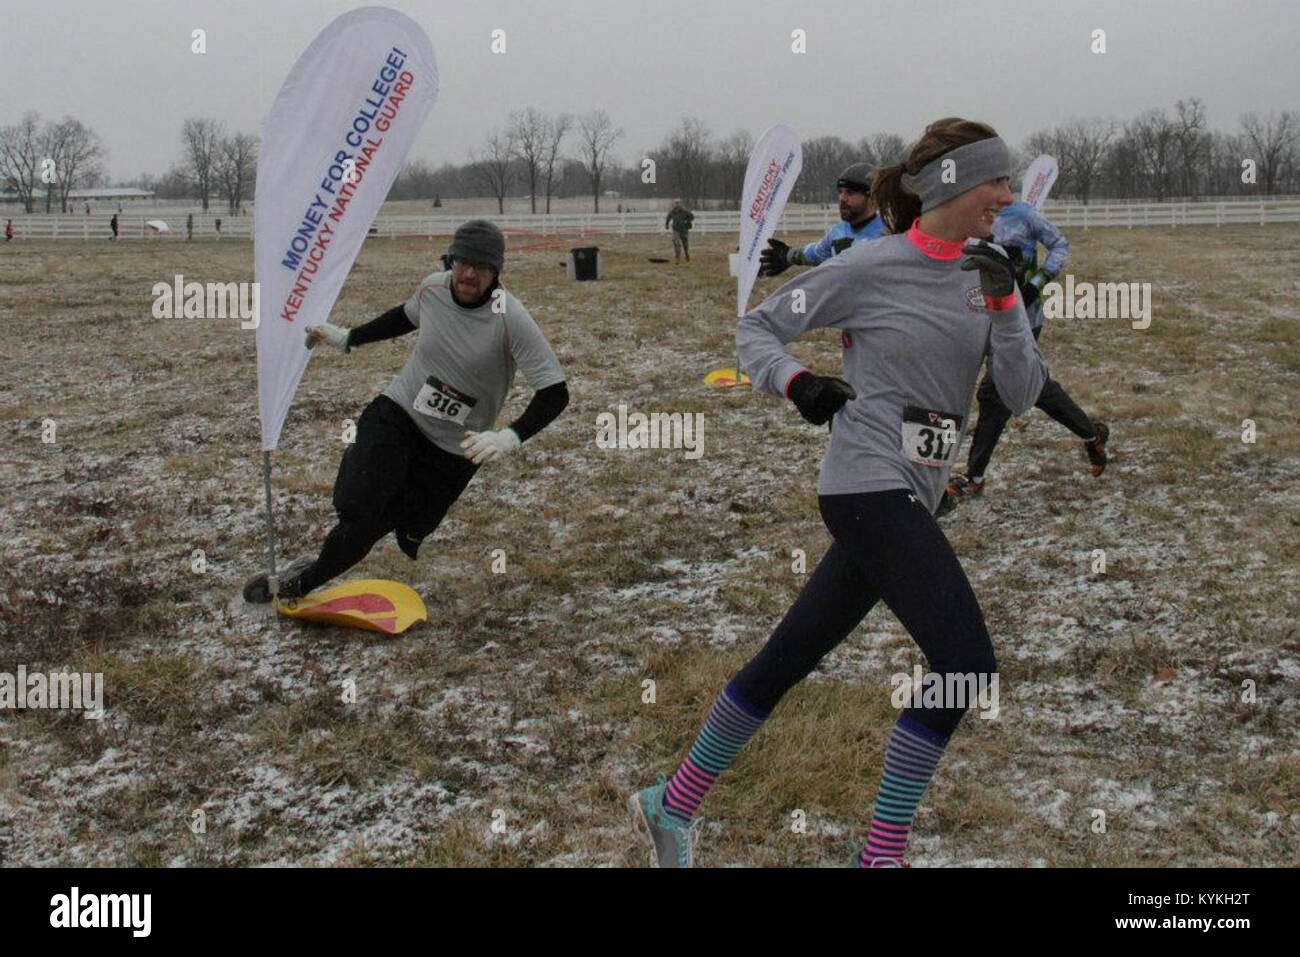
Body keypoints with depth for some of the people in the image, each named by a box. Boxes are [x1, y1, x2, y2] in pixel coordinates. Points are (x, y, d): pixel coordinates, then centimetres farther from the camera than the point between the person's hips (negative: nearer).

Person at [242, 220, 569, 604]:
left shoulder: (510, 319, -22)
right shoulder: (432, 287, -7)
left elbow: (555, 393, -24)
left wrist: (510, 437, -37)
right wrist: (347, 337, 20)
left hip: (454, 448, -2)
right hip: (397, 412, 2)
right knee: (359, 507, -20)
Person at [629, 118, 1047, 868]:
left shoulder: (982, 274, 10)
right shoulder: (871, 268, -8)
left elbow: (1023, 394, 5)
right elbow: (757, 327, 1)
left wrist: (1004, 301, -7)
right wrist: (796, 382, -17)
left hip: (908, 502, 7)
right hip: (870, 488, -7)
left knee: (788, 660, 13)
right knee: (967, 665, -13)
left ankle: (674, 805, 27)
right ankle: (882, 853, 0)